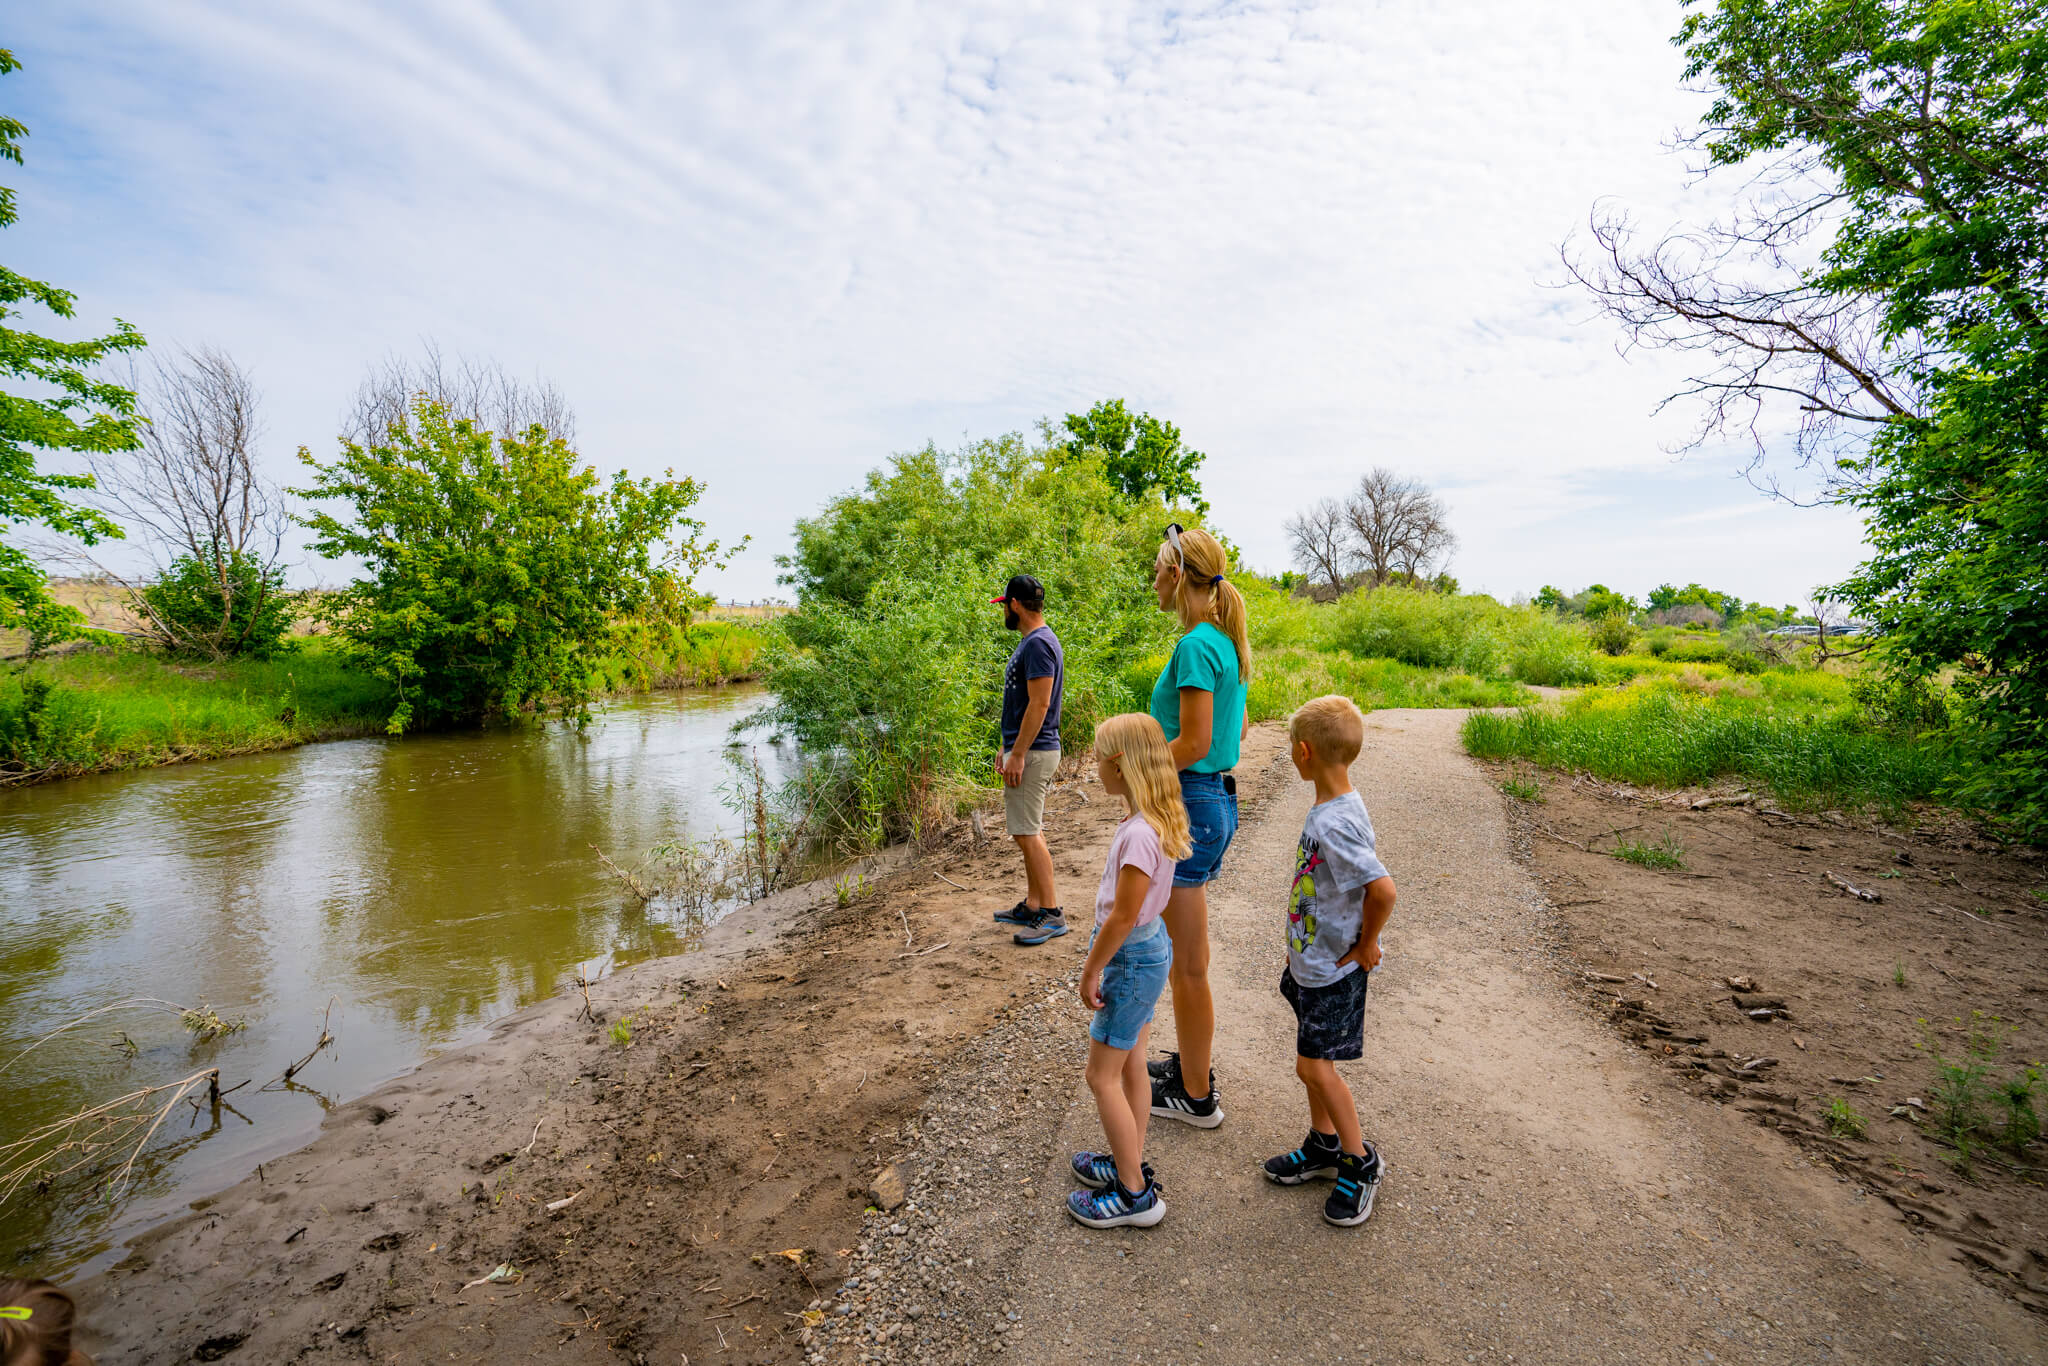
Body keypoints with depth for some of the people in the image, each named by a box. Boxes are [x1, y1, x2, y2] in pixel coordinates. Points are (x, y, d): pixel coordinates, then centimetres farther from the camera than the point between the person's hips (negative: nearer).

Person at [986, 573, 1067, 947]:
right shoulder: (1032, 641, 16)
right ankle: (1033, 905, 24)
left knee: (1027, 834, -6)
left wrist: (1017, 754, -22)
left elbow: (1039, 704, -22)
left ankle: (1052, 913, 1)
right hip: (1027, 749, 11)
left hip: (1032, 753, -11)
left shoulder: (1038, 643, -17)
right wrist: (1008, 748, 22)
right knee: (1030, 831, 15)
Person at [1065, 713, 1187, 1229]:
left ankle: (1135, 1194, 19)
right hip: (1148, 948, 9)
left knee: (1102, 1076, 6)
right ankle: (1130, 1164, 38)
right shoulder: (1157, 819, -1)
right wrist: (1099, 957, 16)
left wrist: (1091, 971, -12)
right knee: (1130, 1065, 22)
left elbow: (1122, 917, -25)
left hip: (1131, 959, -9)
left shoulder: (1139, 834, -30)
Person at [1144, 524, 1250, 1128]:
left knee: (1188, 964, 5)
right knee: (1186, 956, 23)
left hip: (1189, 806, -10)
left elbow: (1193, 743, -23)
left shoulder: (1196, 644, -19)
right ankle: (1191, 1063, 38)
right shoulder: (1226, 642, 10)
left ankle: (1196, 1097, 20)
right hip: (1217, 798, 10)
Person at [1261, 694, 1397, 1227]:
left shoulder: (1333, 824, -30)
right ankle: (1324, 1145, 37)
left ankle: (1361, 1163, 22)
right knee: (1313, 1062, 20)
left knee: (1315, 1065, 2)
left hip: (1334, 969, -9)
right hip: (1312, 958, 9)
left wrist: (1366, 947, -19)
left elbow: (1382, 889, -37)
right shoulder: (1340, 805, 0)